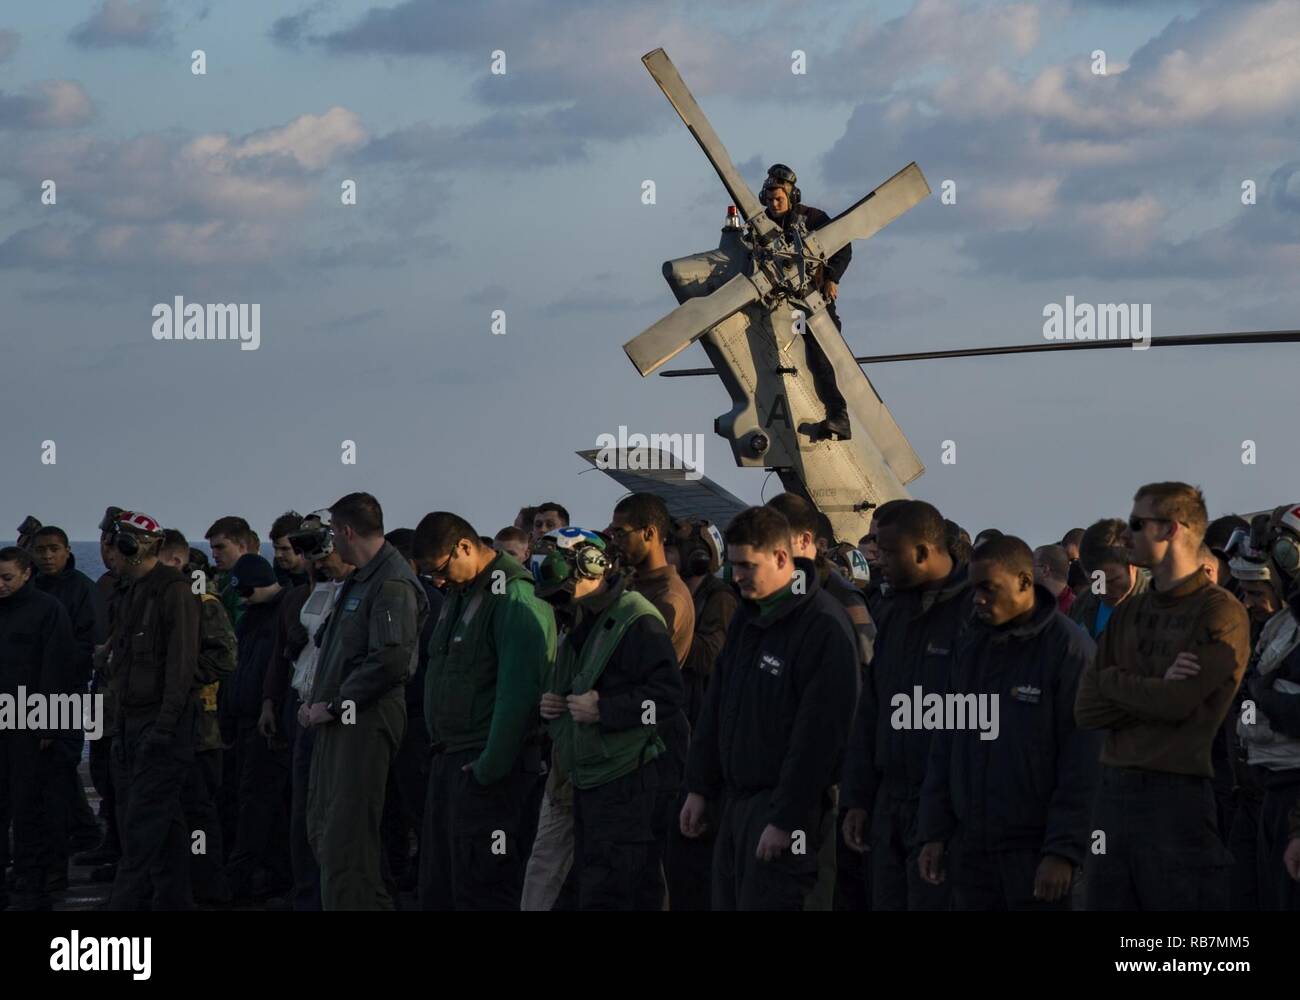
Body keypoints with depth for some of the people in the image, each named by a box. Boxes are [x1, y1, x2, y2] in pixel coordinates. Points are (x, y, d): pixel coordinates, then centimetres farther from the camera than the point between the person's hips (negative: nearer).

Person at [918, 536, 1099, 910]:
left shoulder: (1069, 649, -9)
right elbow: (947, 744, 16)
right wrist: (935, 833, 10)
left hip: (1037, 850, -6)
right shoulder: (971, 648, 12)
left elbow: (1083, 761, -14)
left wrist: (1064, 850, -17)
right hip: (971, 848, 6)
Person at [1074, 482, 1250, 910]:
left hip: (1178, 796, -7)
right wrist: (1154, 689, -9)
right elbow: (1085, 709, 6)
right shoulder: (1128, 614, 15)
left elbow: (1177, 703, -17)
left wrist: (1113, 681, 0)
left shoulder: (1221, 614, -5)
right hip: (1114, 791, 7)